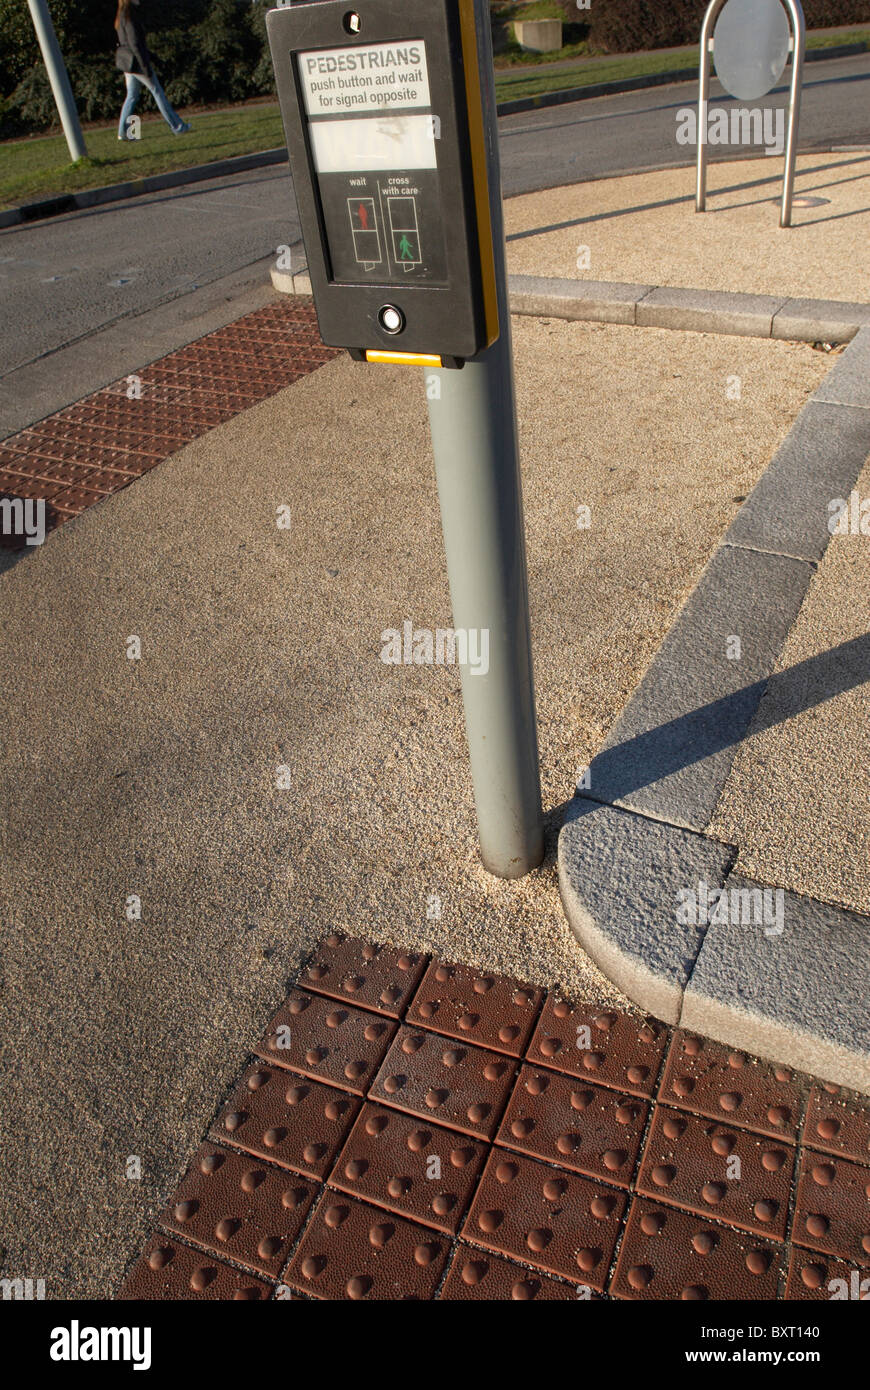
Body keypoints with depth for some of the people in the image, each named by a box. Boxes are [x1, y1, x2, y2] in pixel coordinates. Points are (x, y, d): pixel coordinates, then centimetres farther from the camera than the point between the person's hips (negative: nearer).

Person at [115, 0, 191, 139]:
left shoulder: (121, 17, 13)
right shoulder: (130, 18, -17)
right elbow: (134, 44, -22)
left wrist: (148, 59, 24)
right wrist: (146, 66, -20)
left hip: (127, 63, 9)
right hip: (137, 62, -9)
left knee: (132, 96, 10)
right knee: (158, 92, 1)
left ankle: (122, 132, 5)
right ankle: (177, 127, 7)